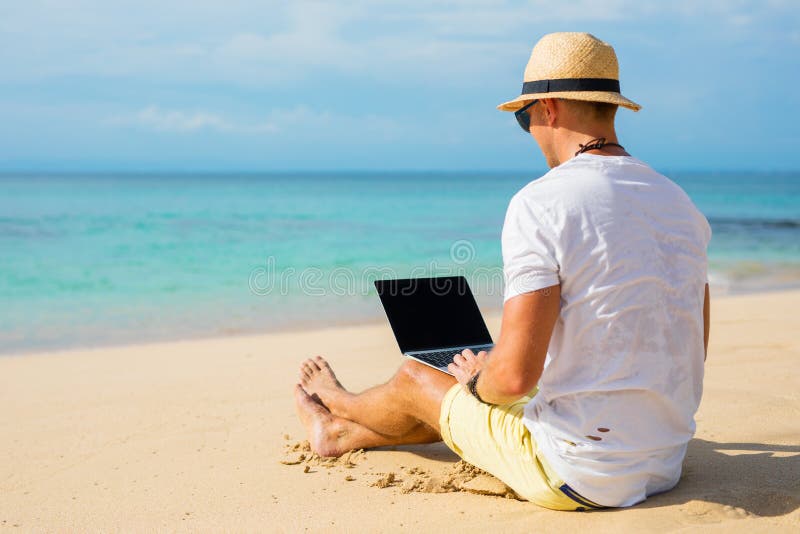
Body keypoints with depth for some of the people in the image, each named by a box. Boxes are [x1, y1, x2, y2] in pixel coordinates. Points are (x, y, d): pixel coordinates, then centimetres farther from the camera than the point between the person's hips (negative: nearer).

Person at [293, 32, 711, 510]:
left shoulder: (539, 204, -19)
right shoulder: (682, 205, 4)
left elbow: (515, 374, -23)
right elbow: (690, 356, 12)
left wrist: (476, 382, 1)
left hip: (576, 477, -7)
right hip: (667, 466, 7)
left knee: (416, 378, 19)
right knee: (480, 396, 29)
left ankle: (341, 406, 55)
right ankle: (343, 433, 53)